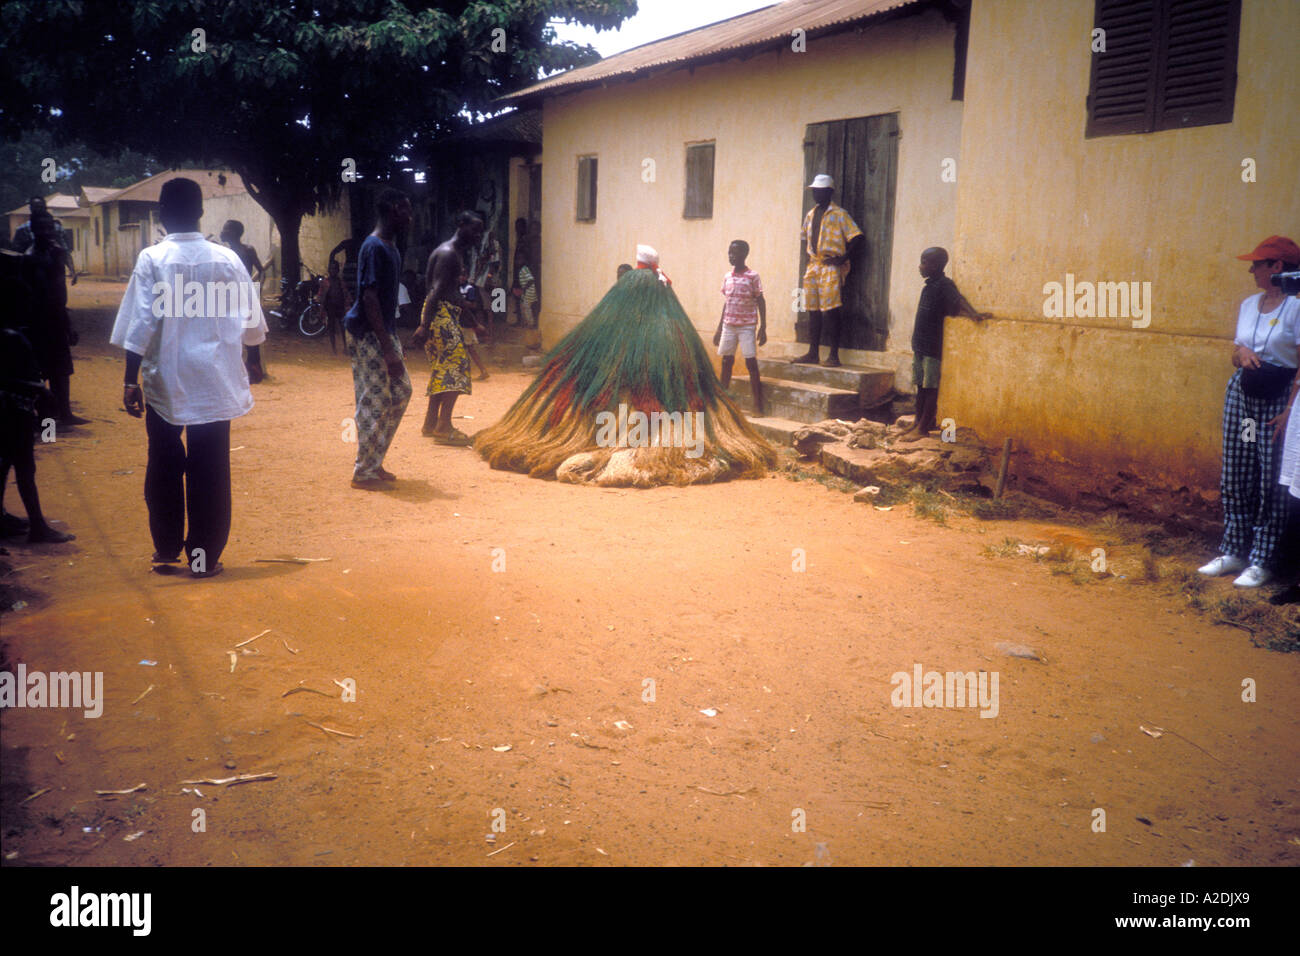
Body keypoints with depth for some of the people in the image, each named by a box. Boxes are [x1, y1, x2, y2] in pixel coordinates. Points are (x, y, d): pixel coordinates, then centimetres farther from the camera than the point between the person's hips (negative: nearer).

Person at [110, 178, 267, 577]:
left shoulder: (152, 259, -6)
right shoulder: (227, 259, -2)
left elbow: (140, 326, -10)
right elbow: (253, 328, 2)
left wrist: (130, 381, -5)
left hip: (164, 384, 0)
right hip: (216, 383, 1)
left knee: (165, 467, 13)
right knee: (210, 472, 7)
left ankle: (166, 551, 21)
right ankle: (206, 555, 11)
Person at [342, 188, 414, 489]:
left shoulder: (390, 247, 13)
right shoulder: (374, 248, -17)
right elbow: (369, 299, -22)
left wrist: (392, 343, 19)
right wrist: (388, 349, -24)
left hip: (384, 332, 10)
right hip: (366, 334, -10)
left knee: (401, 392, 13)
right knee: (374, 402, -6)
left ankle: (375, 463, 22)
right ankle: (363, 473, 5)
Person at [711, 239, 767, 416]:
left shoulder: (752, 276, -7)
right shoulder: (727, 277, 9)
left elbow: (760, 302, -5)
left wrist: (763, 328, -10)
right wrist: (719, 329, 16)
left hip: (747, 326, -5)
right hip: (728, 325, 5)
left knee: (751, 363, -8)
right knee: (726, 361, 9)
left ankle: (758, 405, -5)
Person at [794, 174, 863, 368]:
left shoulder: (839, 214, -5)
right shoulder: (811, 214, 15)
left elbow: (857, 238, -9)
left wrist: (843, 258, -13)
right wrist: (809, 257, 16)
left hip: (831, 268, -7)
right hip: (813, 267, 7)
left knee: (830, 311, -10)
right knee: (813, 310, 8)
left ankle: (834, 355, -7)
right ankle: (813, 353, 14)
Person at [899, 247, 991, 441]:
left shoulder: (945, 285, -11)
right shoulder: (928, 286, 15)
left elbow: (958, 301, -25)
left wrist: (974, 314, -42)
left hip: (933, 345, -9)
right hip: (920, 344, 9)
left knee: (931, 387, -3)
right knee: (921, 385, 13)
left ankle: (924, 428, -1)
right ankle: (918, 423, 21)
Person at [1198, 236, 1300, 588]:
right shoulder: (1249, 304, 11)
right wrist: (1241, 352, -6)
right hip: (1240, 393, 6)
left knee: (1270, 482, -2)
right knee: (1235, 476, 9)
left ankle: (1261, 562, 6)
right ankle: (1233, 552, 20)